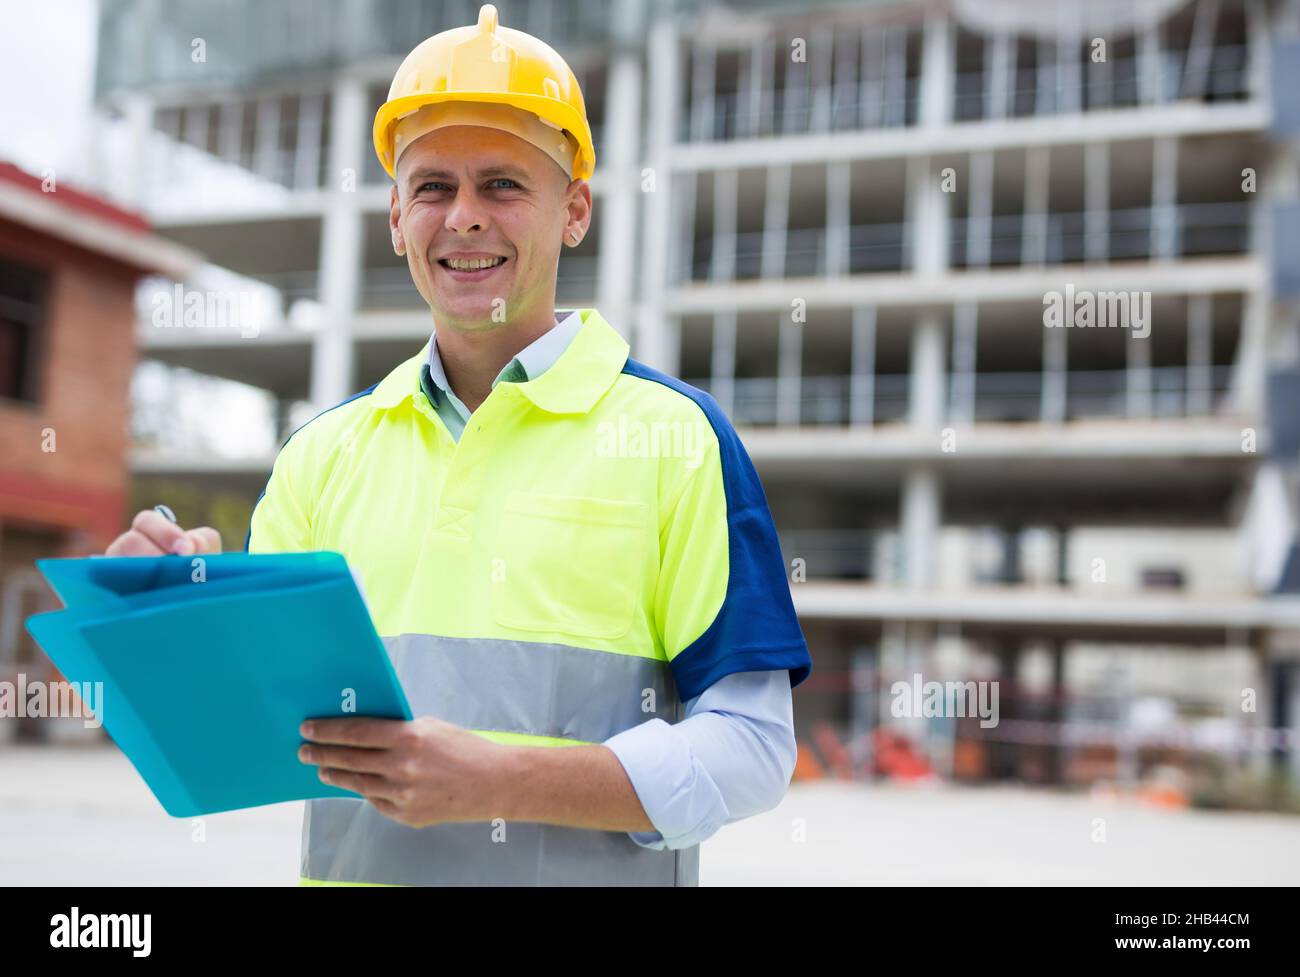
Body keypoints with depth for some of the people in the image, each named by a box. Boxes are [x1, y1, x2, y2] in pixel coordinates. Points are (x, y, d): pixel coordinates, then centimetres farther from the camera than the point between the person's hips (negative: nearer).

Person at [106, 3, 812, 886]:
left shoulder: (677, 436, -6)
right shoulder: (324, 452, 4)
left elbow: (752, 747, -11)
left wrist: (497, 781, -21)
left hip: (586, 870, -3)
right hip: (349, 865, 3)